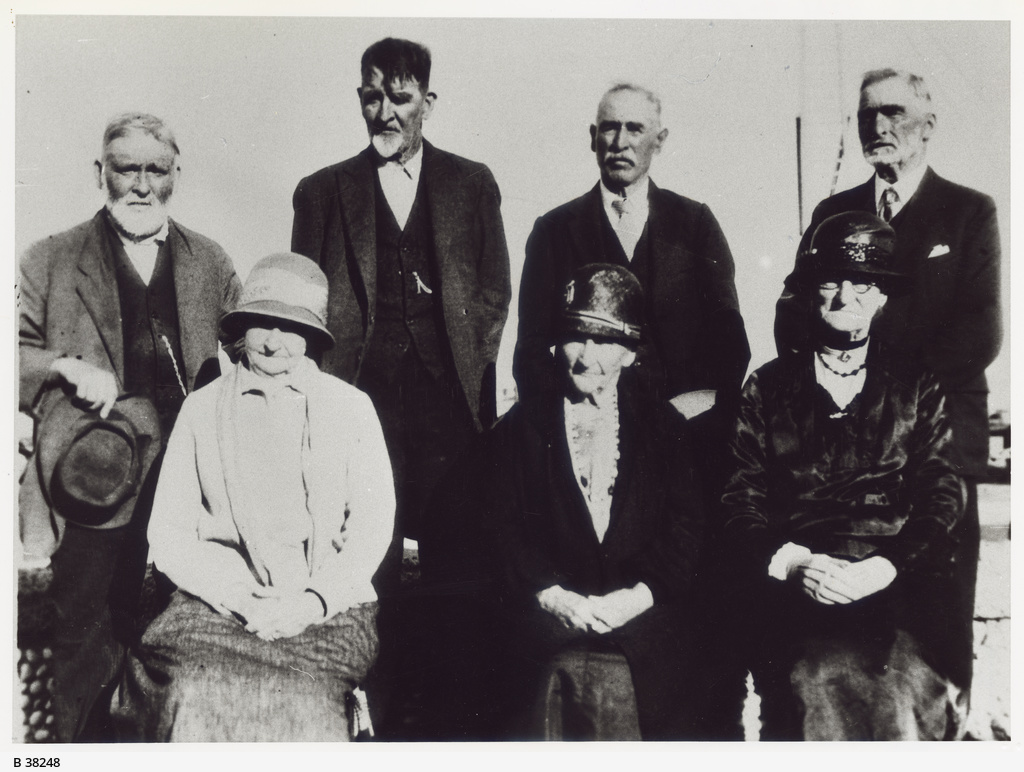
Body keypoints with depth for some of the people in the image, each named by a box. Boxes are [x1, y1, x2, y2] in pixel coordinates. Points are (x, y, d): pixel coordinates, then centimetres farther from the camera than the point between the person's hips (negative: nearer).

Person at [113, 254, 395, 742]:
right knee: (199, 700, -29)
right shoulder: (201, 409, 14)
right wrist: (237, 598, -8)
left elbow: (373, 524, 6)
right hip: (218, 602, 1)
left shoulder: (352, 408, 13)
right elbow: (168, 535, 8)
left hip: (328, 605, 0)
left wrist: (314, 600, -9)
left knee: (303, 706, -30)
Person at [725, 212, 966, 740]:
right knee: (814, 681, -31)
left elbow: (942, 506, 10)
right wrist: (793, 562, -9)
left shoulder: (919, 389, 19)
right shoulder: (767, 388, 18)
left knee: (909, 687, -30)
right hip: (791, 585, 0)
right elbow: (739, 503, 10)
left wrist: (881, 569, -8)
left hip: (898, 576, 1)